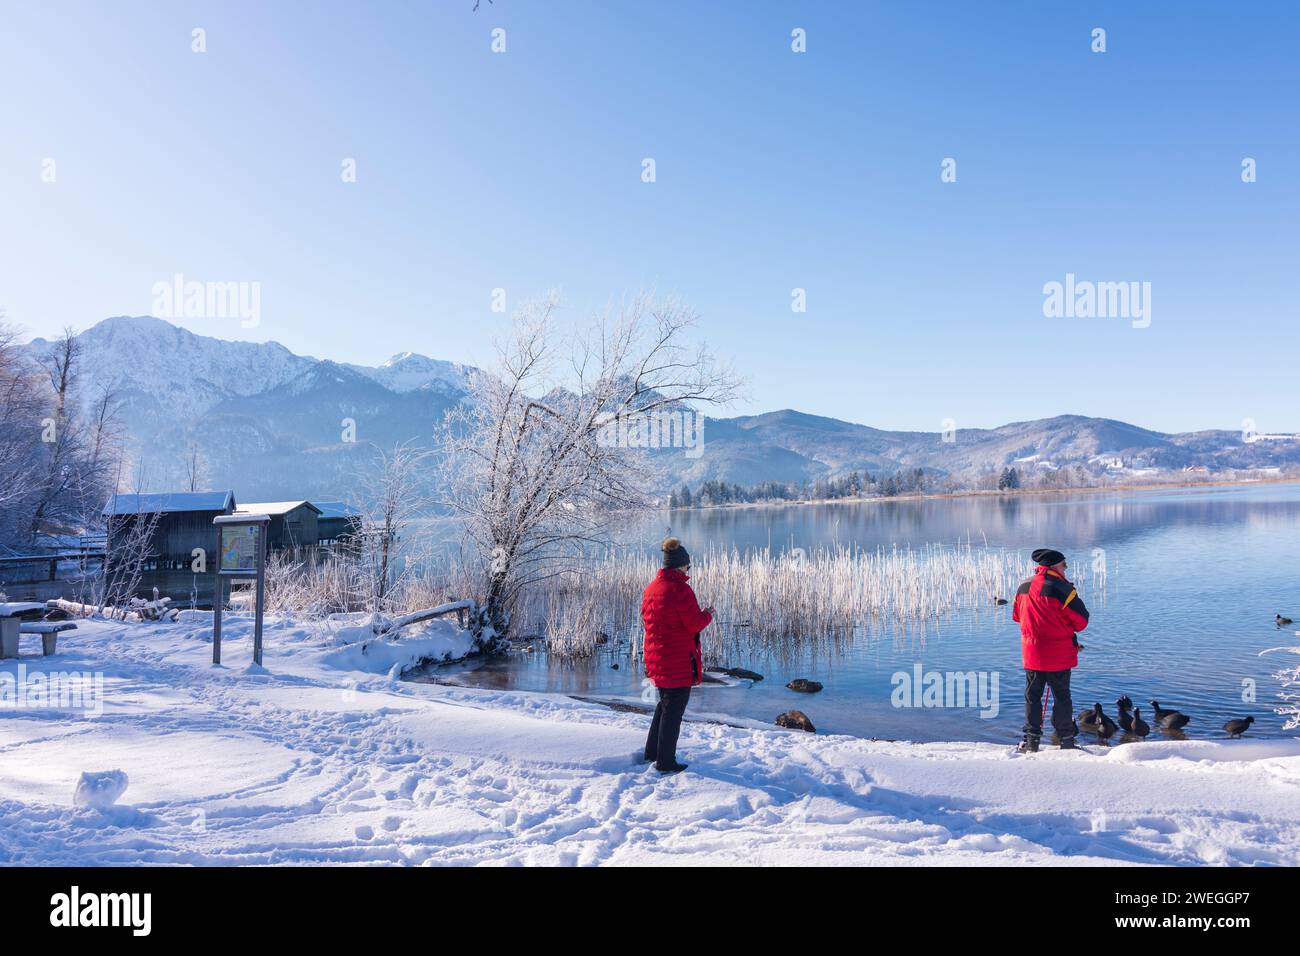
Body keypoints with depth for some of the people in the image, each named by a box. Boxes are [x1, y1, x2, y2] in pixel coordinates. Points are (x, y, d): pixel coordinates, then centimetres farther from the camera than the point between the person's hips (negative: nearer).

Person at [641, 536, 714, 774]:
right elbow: (694, 624, -18)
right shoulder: (680, 589, -19)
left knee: (665, 704, 25)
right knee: (674, 709, 4)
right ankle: (666, 762, 12)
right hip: (679, 661, -8)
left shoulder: (651, 588, 7)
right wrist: (708, 614, 2)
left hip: (657, 659, 8)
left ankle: (652, 751, 34)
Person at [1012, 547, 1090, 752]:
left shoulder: (1024, 587, 2)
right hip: (1059, 655, -4)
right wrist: (1066, 627, 9)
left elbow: (1016, 616, 13)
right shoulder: (1063, 589, -15)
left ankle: (1031, 741, 13)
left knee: (1032, 696, 12)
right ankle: (1067, 741, 16)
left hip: (1031, 653, 4)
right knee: (1061, 697, 8)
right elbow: (1082, 620, -11)